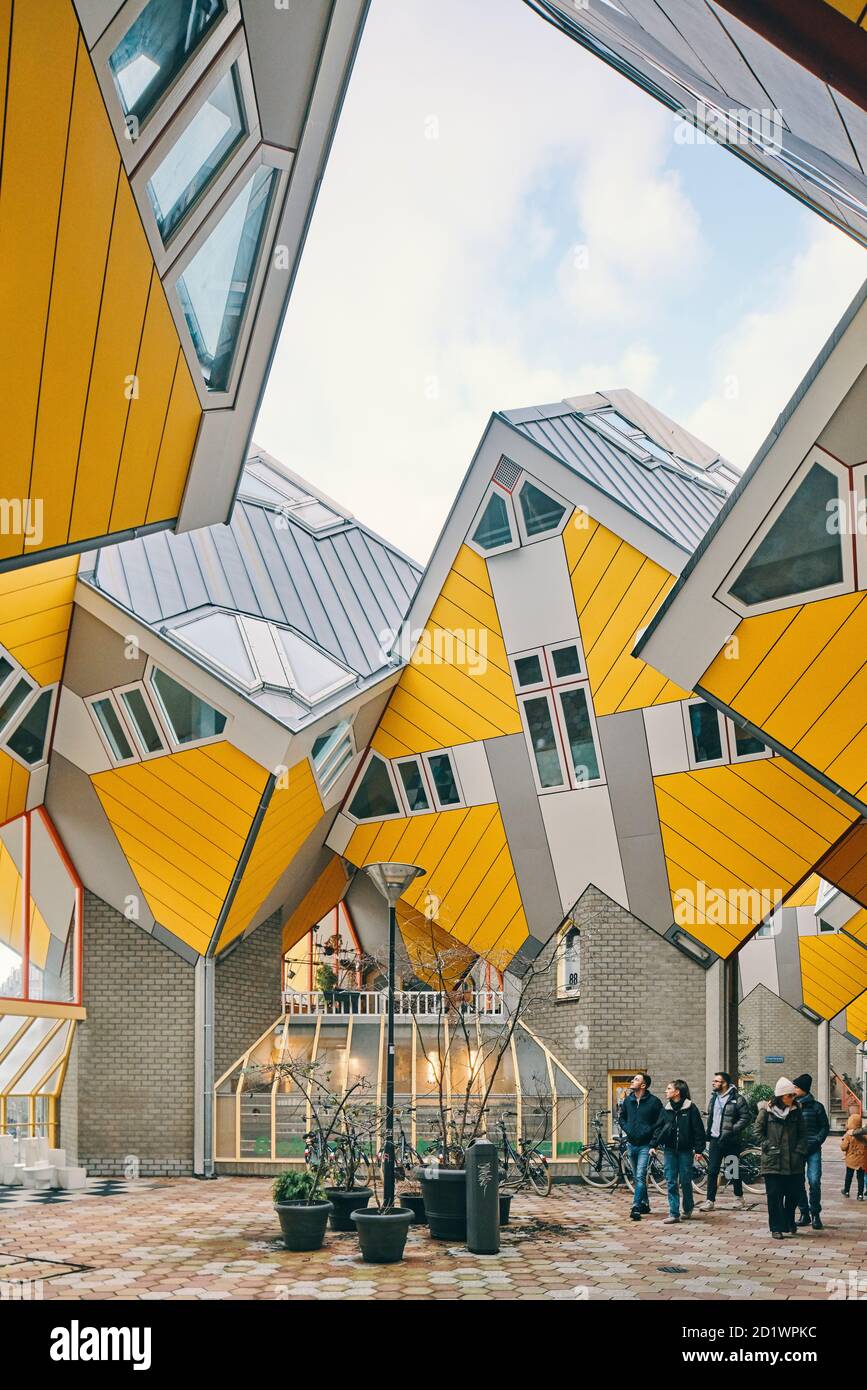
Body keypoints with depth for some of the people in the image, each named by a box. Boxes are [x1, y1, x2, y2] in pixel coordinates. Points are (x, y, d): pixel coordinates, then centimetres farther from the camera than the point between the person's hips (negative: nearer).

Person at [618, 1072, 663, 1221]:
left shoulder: (654, 1101, -8)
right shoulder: (628, 1100, 7)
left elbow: (661, 1121, -7)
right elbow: (621, 1117, 19)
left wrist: (647, 1131, -14)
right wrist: (627, 1129, 2)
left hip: (645, 1145, -6)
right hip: (631, 1144, 6)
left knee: (640, 1176, -15)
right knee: (638, 1177, 15)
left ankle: (636, 1208, -19)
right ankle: (644, 1204, 28)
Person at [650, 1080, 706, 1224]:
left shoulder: (690, 1108, -6)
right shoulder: (666, 1108, 7)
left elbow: (698, 1129, -5)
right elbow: (658, 1128, 9)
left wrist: (699, 1149, -8)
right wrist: (654, 1145, 0)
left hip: (685, 1150, -4)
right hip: (669, 1150, 4)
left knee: (685, 1182, 3)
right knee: (671, 1182, 0)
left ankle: (688, 1209, 26)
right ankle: (674, 1214, 1)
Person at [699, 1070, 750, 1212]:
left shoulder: (737, 1099, -9)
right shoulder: (713, 1098, 12)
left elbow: (745, 1118, -13)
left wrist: (732, 1130, -21)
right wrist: (708, 1135, 16)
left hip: (731, 1141, -5)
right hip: (715, 1140, 5)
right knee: (712, 1171, -2)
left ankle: (739, 1197, 27)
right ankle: (710, 1200, -2)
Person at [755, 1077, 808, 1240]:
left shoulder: (796, 1111, 5)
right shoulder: (767, 1110, -3)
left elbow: (803, 1134, 8)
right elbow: (758, 1131, 3)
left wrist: (800, 1152, -2)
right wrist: (768, 1146, -7)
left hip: (793, 1162, 3)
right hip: (772, 1160, -2)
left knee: (793, 1194, 7)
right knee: (774, 1196, -2)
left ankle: (789, 1223, 29)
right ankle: (777, 1228, 6)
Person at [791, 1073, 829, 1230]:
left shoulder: (816, 1106, 2)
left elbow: (825, 1127, 5)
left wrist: (816, 1142, -7)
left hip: (813, 1150, -3)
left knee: (814, 1181, -10)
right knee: (798, 1183, 2)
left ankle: (815, 1214, 2)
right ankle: (804, 1214, 13)